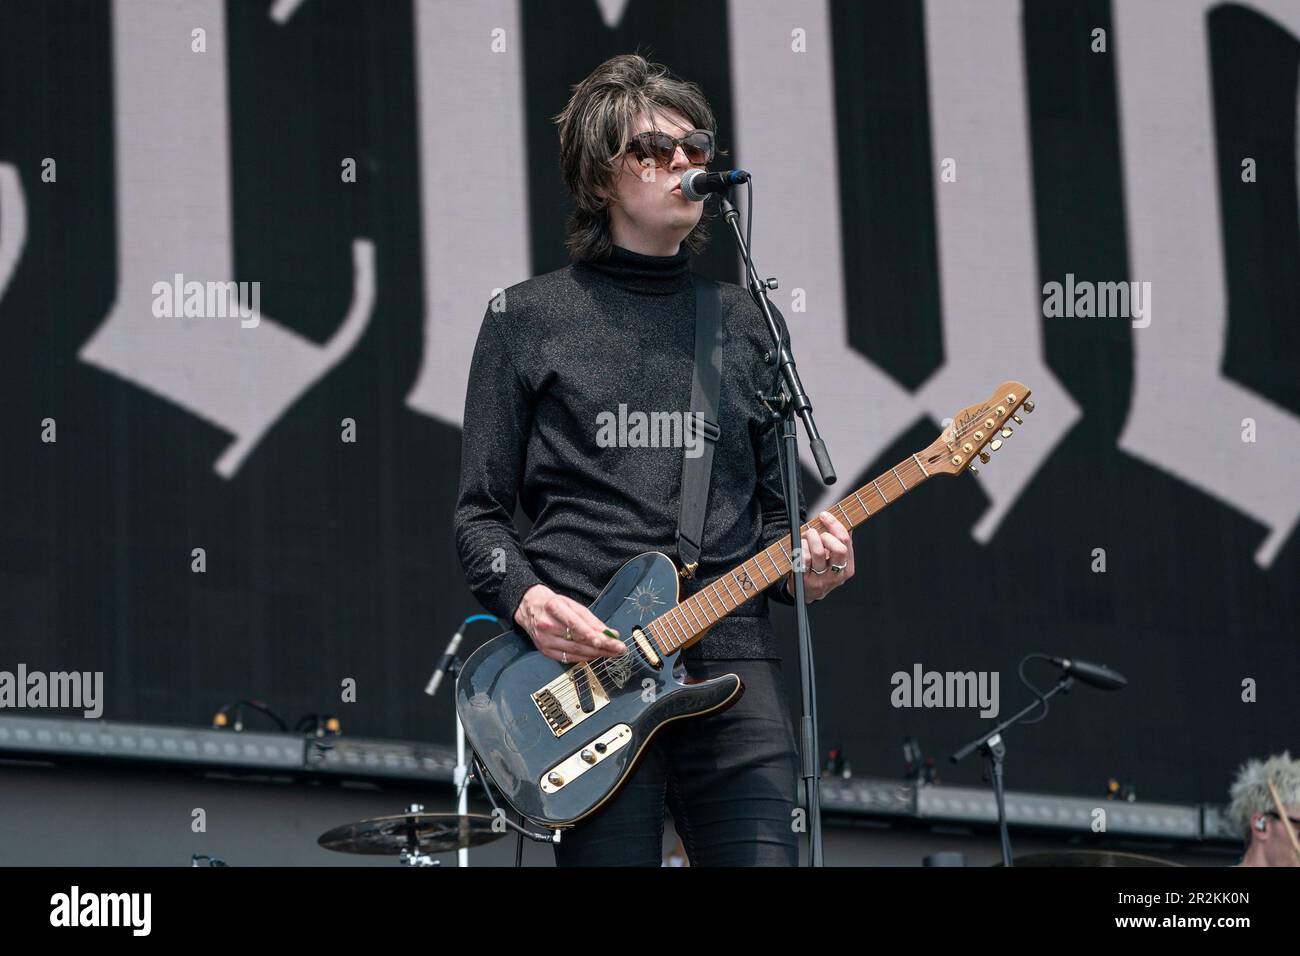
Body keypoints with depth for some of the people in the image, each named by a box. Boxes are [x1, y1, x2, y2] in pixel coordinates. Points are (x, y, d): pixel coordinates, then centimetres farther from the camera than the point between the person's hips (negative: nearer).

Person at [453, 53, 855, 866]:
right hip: (585, 657, -2)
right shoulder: (528, 319, 9)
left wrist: (803, 568, -3)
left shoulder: (744, 321, 18)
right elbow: (480, 512, 7)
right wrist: (528, 599, -12)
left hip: (731, 653, 2)